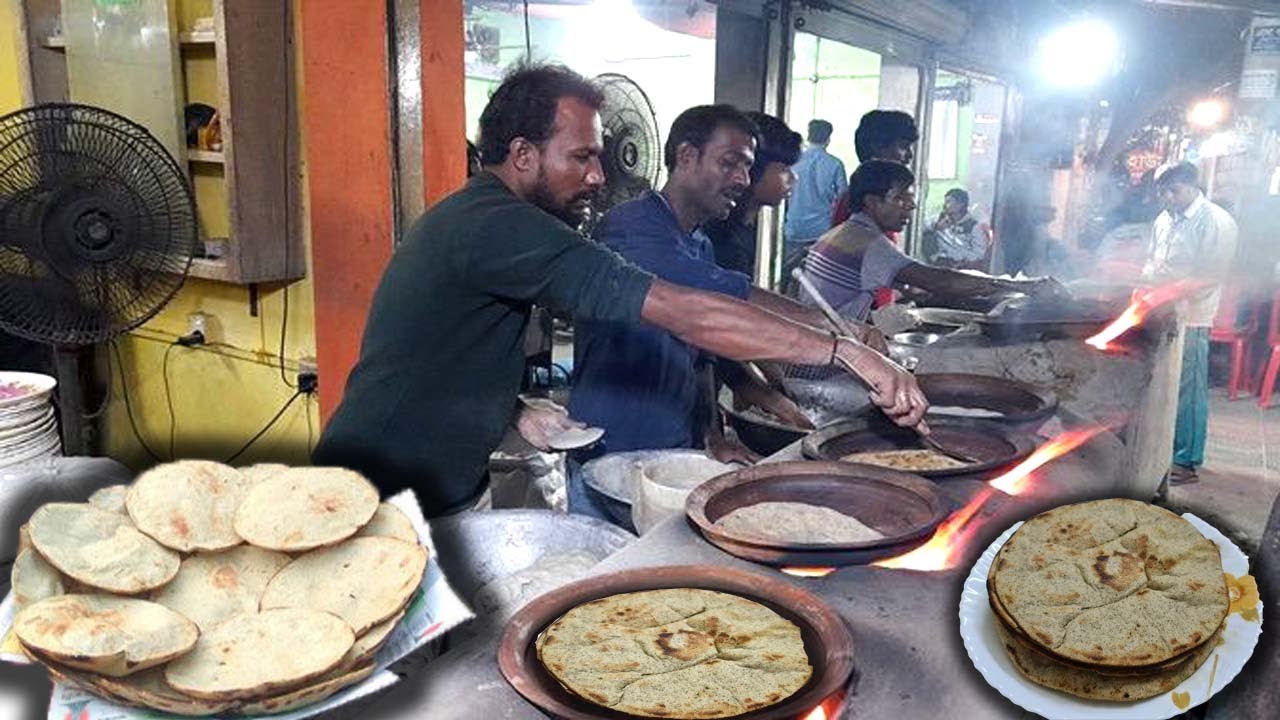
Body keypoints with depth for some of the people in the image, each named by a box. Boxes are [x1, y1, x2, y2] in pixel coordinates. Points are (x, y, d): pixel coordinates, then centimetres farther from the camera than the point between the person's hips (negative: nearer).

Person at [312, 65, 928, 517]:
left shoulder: (475, 216, 9)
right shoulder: (498, 226, -25)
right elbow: (682, 313, -31)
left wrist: (518, 412, 5)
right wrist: (844, 352, -28)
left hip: (450, 497, 9)